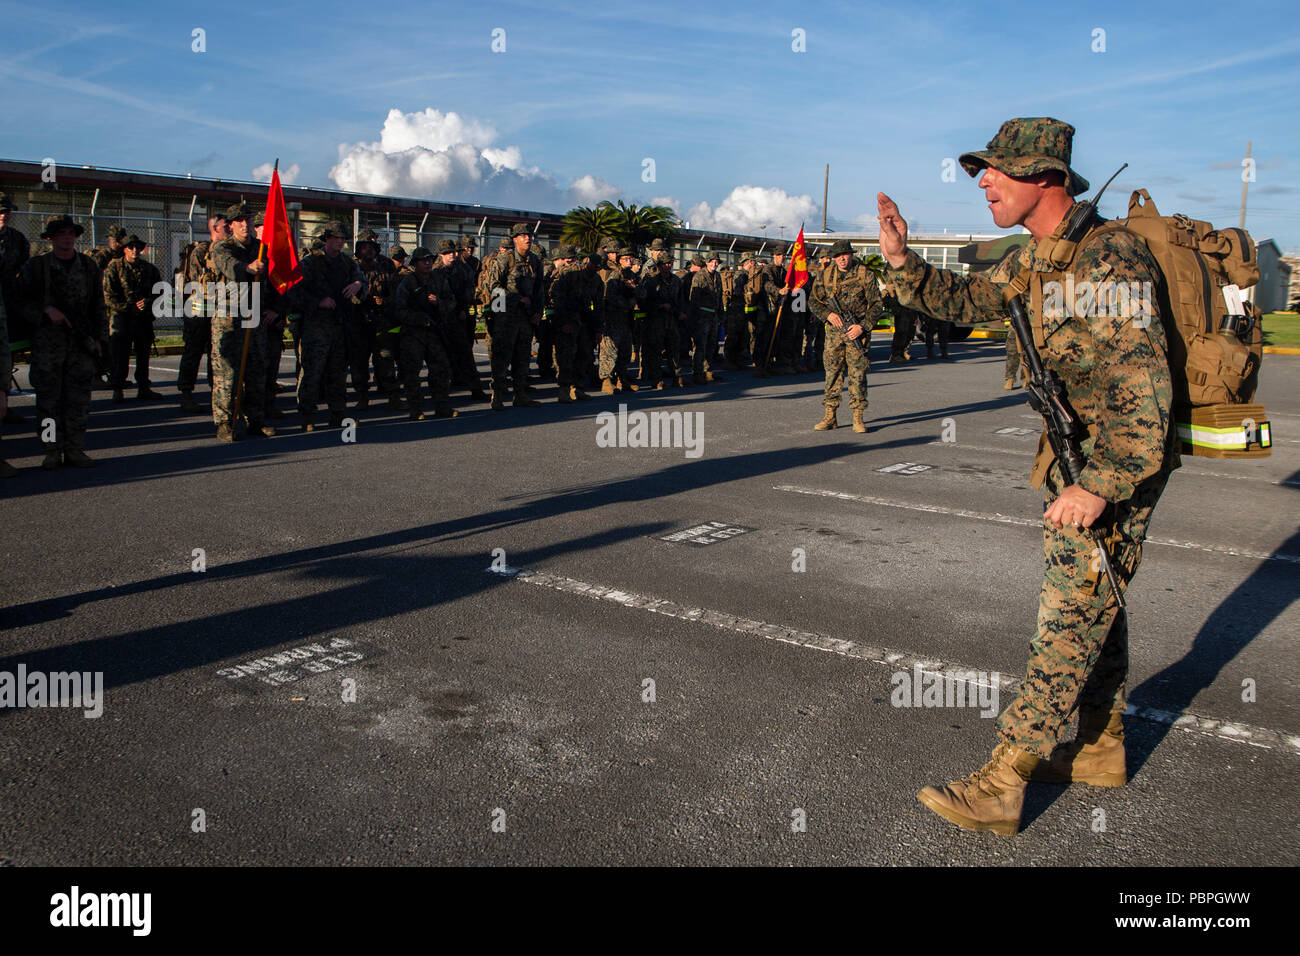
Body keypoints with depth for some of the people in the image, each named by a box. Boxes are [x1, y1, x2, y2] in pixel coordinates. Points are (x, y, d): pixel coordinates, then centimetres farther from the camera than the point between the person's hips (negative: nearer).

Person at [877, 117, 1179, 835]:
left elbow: (1144, 387, -28)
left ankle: (1000, 785, -3)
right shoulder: (1037, 258, 7)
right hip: (1078, 454, 10)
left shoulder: (1108, 259, -24)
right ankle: (1101, 750, 31)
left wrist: (1098, 485, -30)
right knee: (1093, 603, 17)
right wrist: (901, 260, 3)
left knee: (1070, 616, -7)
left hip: (1121, 459, -10)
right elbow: (968, 300, 19)